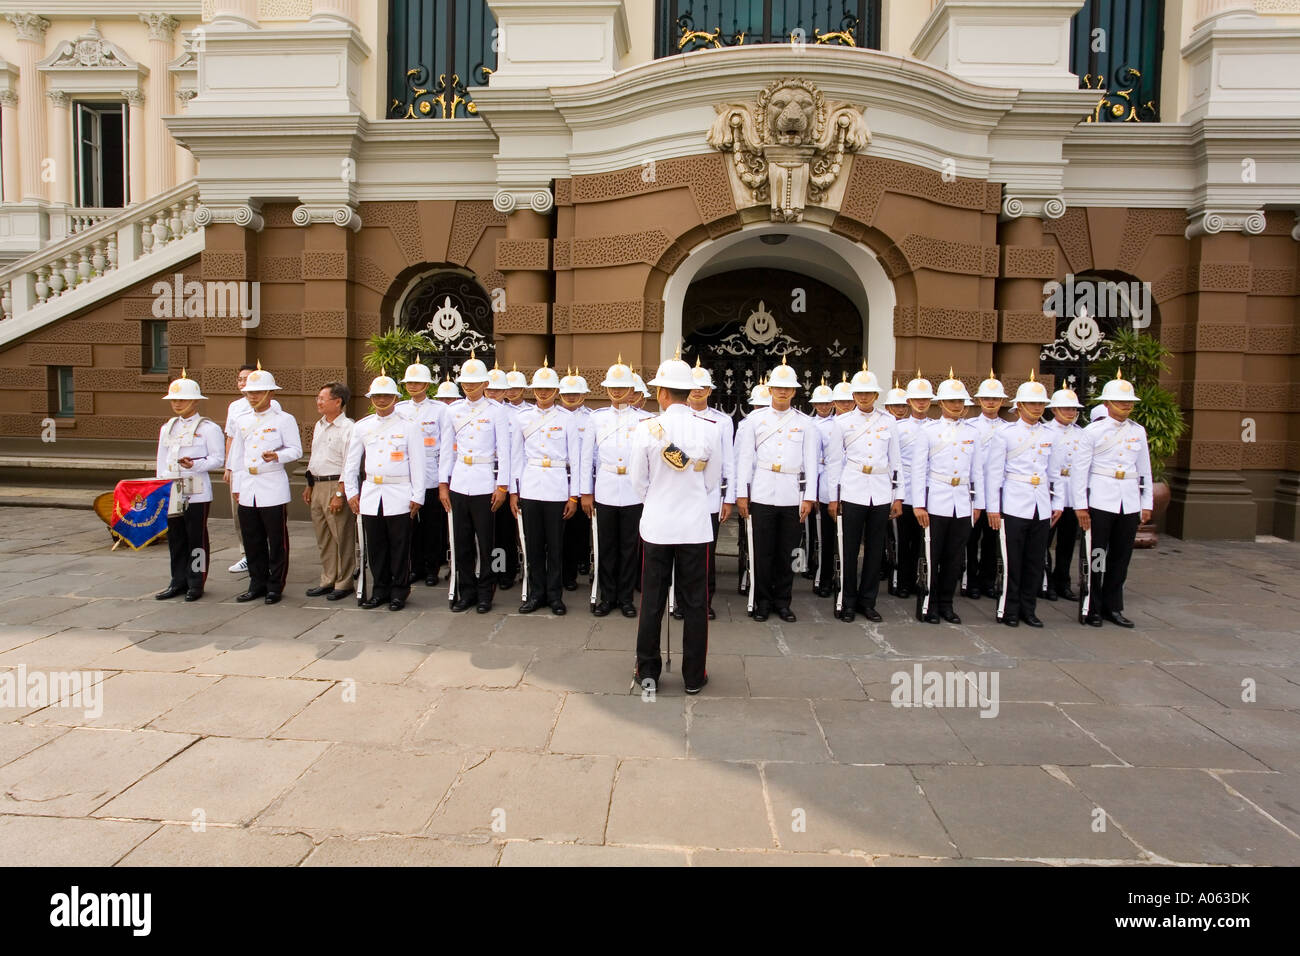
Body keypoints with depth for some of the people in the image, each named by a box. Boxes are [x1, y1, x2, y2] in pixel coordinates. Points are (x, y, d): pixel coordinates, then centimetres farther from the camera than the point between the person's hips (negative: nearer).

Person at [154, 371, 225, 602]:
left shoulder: (208, 428, -3)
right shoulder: (167, 427, 16)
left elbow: (218, 459, -7)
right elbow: (162, 460, 19)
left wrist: (195, 464, -22)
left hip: (197, 492, -6)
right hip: (171, 492, 6)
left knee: (196, 537, 0)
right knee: (175, 537, 10)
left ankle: (196, 583, 9)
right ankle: (179, 581, 20)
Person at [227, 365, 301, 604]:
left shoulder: (284, 420, -1)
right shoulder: (242, 421, 15)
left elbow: (296, 450, -3)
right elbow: (237, 455, 18)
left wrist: (277, 456, -23)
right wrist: (237, 486, 15)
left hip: (273, 488, -5)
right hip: (247, 488, 5)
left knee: (276, 539, -1)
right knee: (252, 539, 9)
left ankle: (275, 586, 9)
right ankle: (257, 583, 20)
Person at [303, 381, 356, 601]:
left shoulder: (347, 428, -12)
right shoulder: (319, 426, 16)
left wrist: (339, 494, -19)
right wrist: (309, 486, 21)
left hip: (336, 485, -9)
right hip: (318, 485, 9)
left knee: (341, 537, -2)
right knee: (322, 537, 14)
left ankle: (344, 583, 8)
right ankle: (328, 580, 24)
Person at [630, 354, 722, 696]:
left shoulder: (648, 428, -10)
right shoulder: (710, 430, -7)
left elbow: (639, 482, 0)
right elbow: (712, 481, 4)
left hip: (656, 526, 0)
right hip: (695, 527, 0)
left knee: (651, 602, 11)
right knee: (694, 604, 9)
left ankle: (648, 673, 19)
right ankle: (694, 677, 17)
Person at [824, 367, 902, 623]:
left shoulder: (888, 421, 10)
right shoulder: (842, 422, 5)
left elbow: (895, 460, 11)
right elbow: (834, 462, 5)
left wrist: (898, 497, 8)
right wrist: (833, 498, 1)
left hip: (881, 493, 2)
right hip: (852, 493, -2)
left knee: (875, 549, 6)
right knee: (850, 549, 0)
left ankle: (867, 601, 18)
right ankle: (848, 602, 11)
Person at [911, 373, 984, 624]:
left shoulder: (972, 431, 11)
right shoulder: (927, 430, 0)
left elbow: (977, 470, 13)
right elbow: (918, 470, -3)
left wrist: (978, 503, 10)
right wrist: (918, 505, -9)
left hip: (963, 504, 3)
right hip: (935, 503, -3)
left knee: (955, 557, 7)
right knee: (931, 556, 0)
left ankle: (946, 604, 19)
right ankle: (928, 605, 12)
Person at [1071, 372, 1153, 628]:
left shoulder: (1138, 431, 10)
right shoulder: (1093, 431, -4)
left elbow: (1144, 469, 15)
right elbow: (1079, 469, -6)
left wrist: (1147, 503, 11)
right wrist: (1080, 505, -10)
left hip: (1130, 502, 4)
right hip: (1100, 501, -4)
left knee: (1121, 557, 9)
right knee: (1095, 556, 1)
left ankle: (1113, 607, 20)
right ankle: (1092, 608, 12)